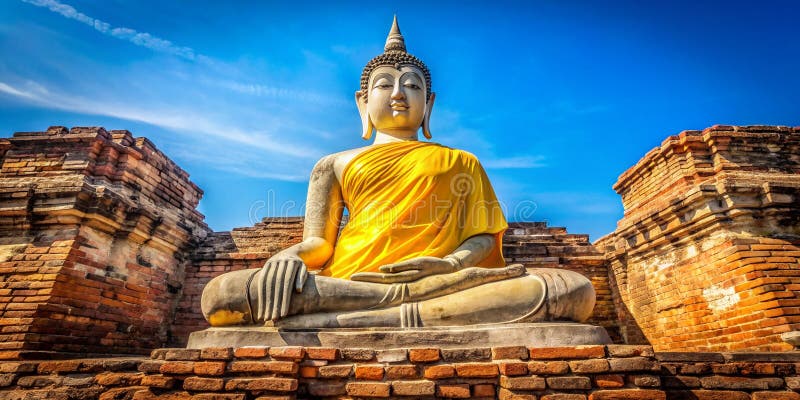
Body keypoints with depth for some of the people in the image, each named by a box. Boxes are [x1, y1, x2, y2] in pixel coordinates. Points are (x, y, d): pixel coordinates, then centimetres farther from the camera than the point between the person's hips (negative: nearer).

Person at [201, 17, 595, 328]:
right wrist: (290, 256, -11)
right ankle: (413, 295, -29)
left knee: (574, 289, -25)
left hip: (445, 286, 1)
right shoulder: (334, 164, 23)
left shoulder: (462, 162, 23)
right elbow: (318, 240, 13)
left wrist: (452, 263, -11)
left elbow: (483, 235, 12)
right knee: (221, 293, -25)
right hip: (345, 284, 1)